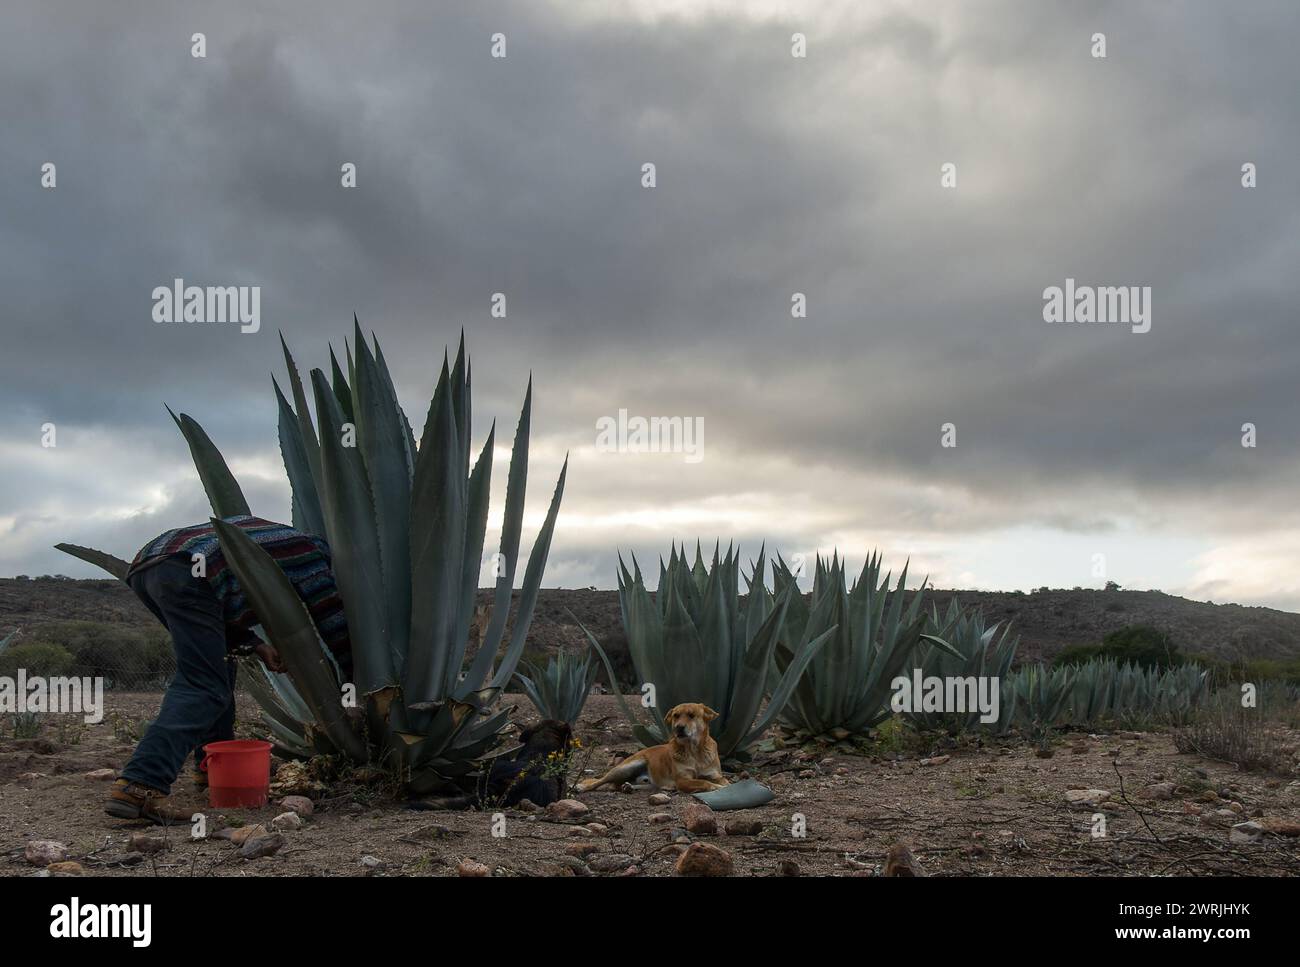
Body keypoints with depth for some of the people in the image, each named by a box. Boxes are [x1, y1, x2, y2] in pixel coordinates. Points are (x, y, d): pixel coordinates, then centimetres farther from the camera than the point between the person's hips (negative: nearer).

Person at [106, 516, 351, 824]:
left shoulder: (261, 533, 38)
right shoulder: (310, 551, 17)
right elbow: (335, 621, 19)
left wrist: (257, 646, 25)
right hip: (185, 573, -9)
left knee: (221, 660, 24)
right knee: (203, 688, -10)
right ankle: (139, 787, -23)